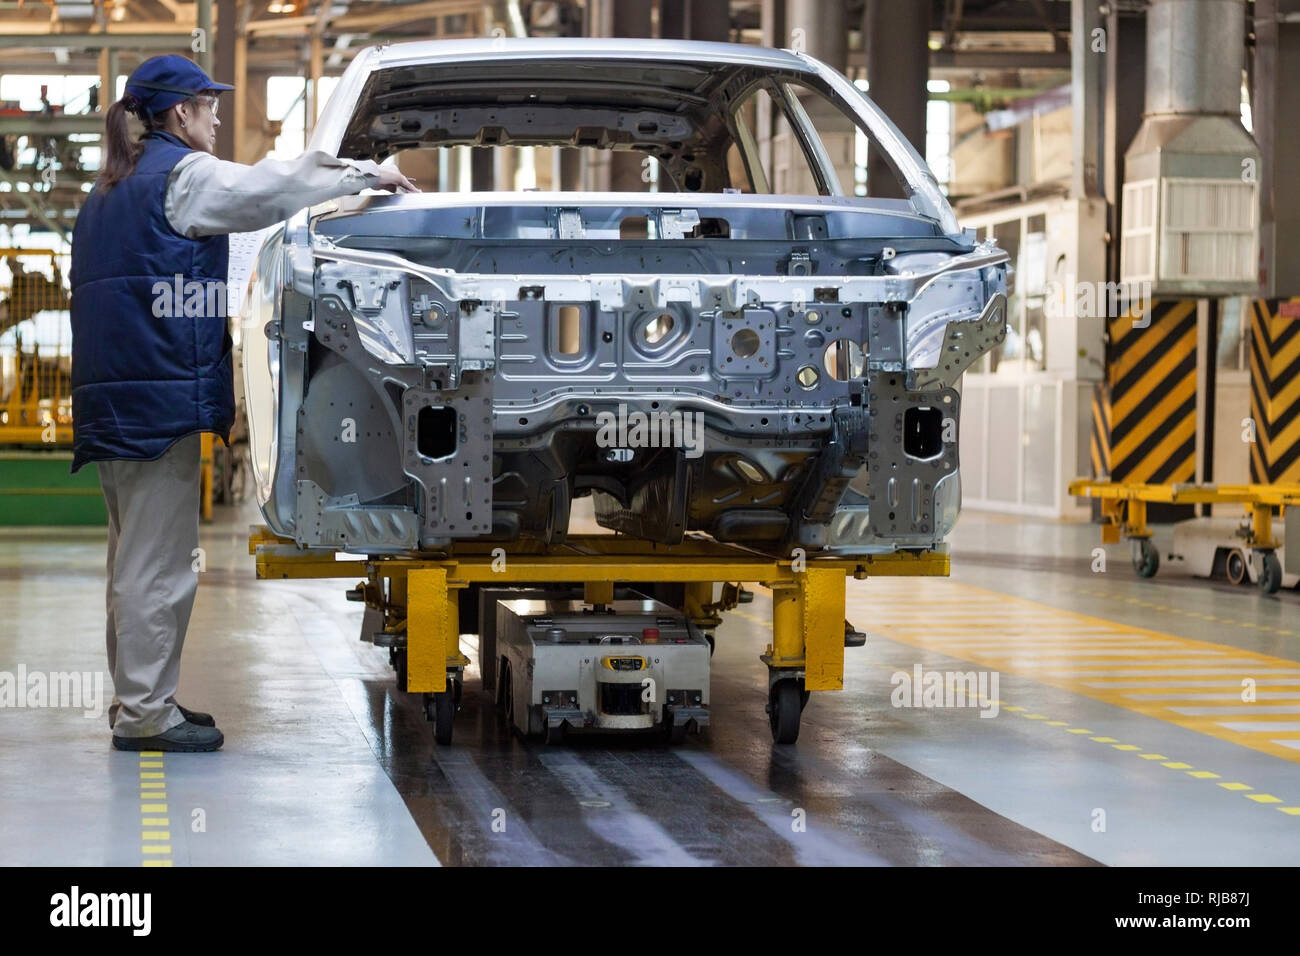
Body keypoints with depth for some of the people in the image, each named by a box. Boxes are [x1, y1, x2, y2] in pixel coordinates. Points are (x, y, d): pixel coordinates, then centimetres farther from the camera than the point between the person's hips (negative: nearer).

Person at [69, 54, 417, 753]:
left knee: (137, 556, 14)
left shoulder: (111, 191, 22)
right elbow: (270, 189, -14)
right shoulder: (181, 174, -7)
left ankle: (136, 701, 19)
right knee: (159, 560, -7)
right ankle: (145, 713, -6)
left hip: (111, 395, 10)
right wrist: (370, 174, -5)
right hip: (162, 390, -10)